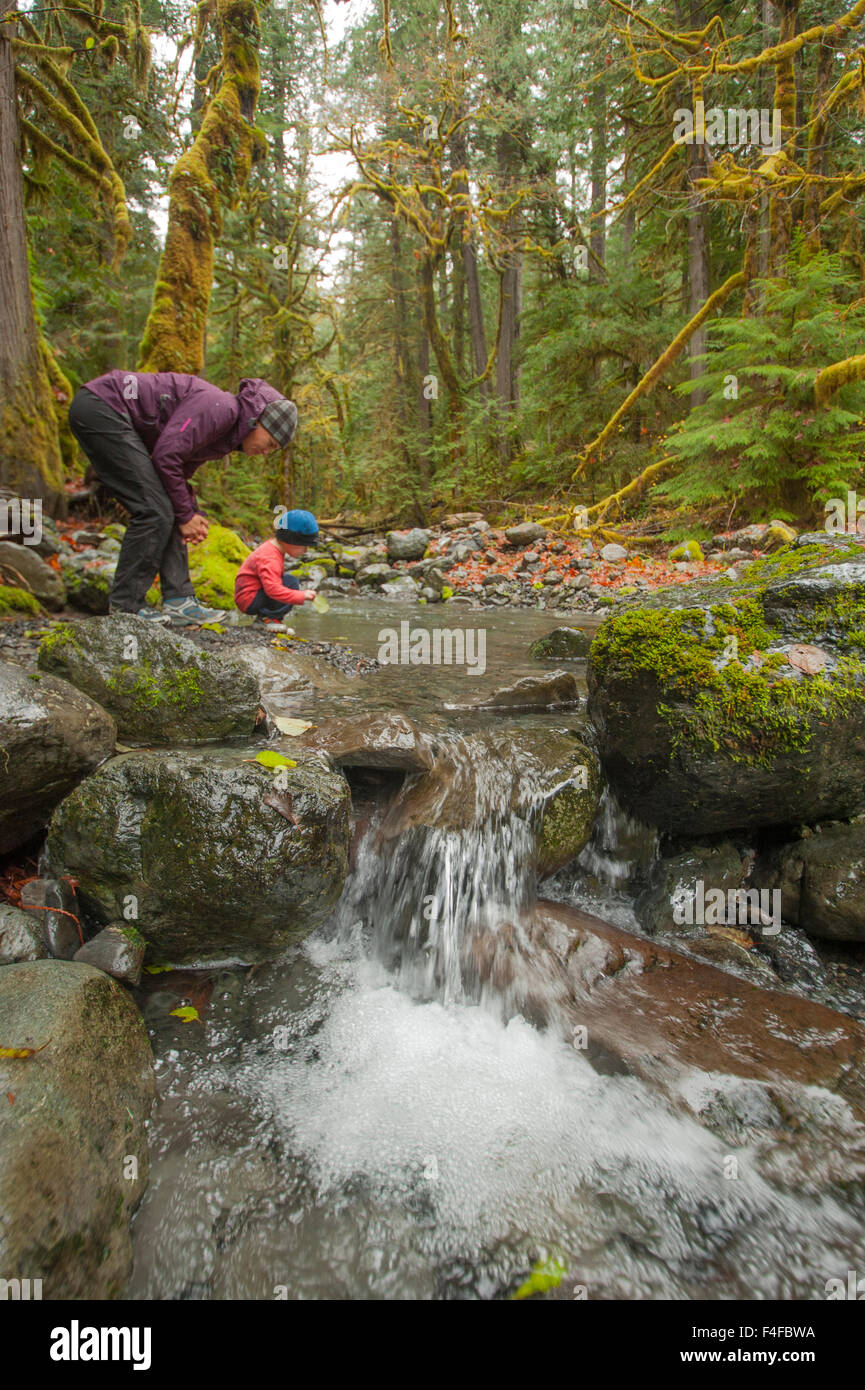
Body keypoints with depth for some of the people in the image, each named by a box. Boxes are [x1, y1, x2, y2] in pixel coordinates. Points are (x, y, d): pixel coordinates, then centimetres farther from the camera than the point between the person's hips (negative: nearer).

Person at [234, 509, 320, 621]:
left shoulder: (273, 547, 7)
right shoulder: (269, 560, -25)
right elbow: (273, 589, -36)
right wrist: (302, 596, -34)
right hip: (249, 601, -11)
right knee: (290, 583, -18)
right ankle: (268, 617, -15)